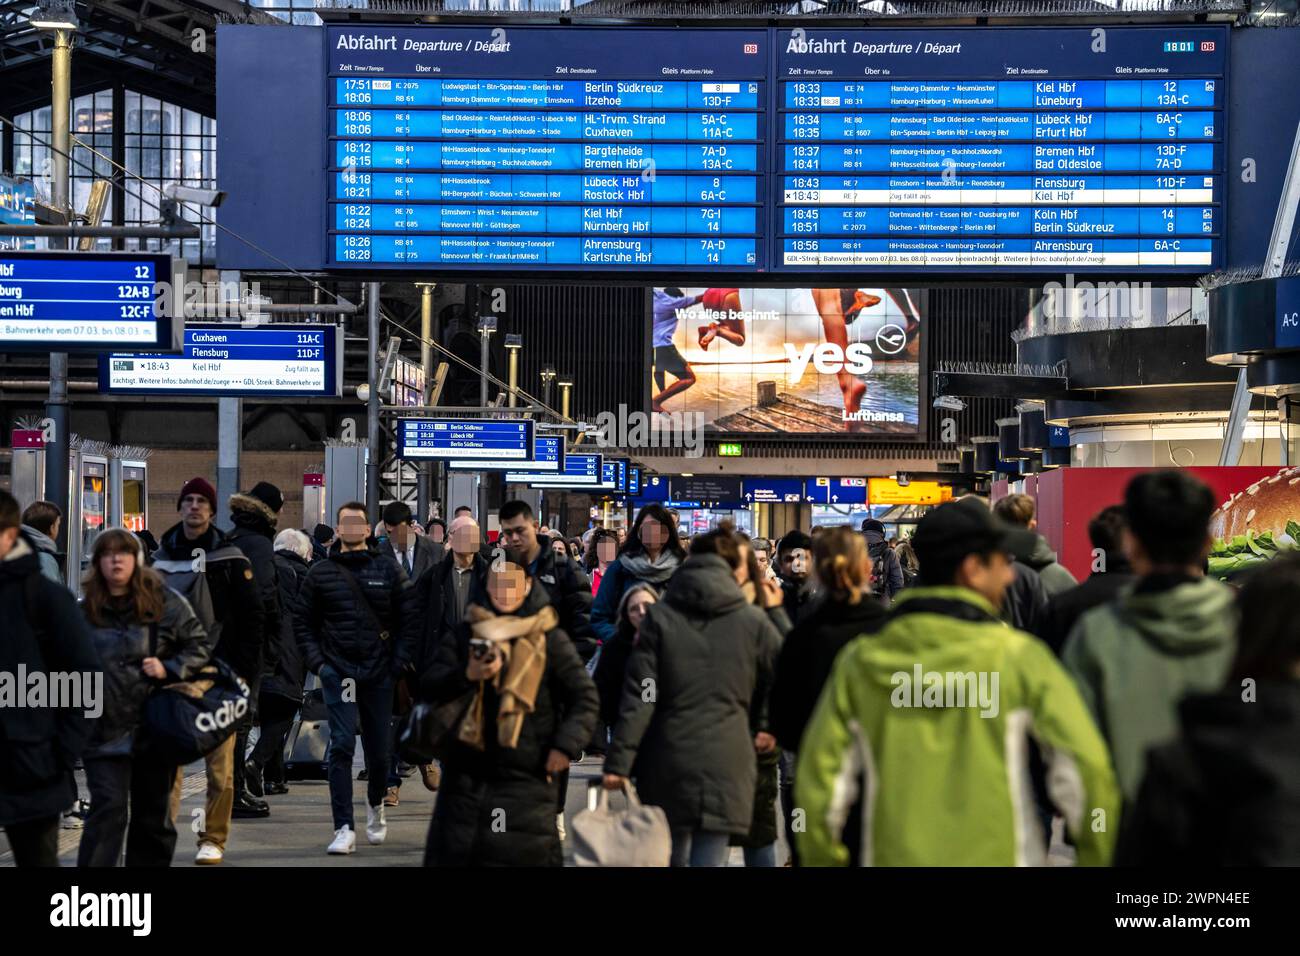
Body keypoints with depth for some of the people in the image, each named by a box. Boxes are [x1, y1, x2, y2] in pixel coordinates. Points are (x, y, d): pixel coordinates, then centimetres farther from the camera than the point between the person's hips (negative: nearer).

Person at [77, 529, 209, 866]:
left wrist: (170, 669, -12)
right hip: (106, 730, -1)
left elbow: (198, 646, 4)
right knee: (108, 809, -11)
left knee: (154, 813, 10)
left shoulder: (166, 603, 1)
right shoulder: (84, 612, 5)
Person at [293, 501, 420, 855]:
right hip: (338, 671, -1)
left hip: (379, 673, 1)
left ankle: (375, 806, 38)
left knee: (378, 749, 9)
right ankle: (344, 829, -12)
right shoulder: (321, 573, 4)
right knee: (341, 746, -11)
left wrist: (400, 661, -3)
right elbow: (302, 621, 9)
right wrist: (316, 661, -2)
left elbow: (410, 618, 5)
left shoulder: (388, 569, 4)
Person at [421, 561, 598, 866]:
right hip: (465, 775, 2)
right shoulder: (461, 636, 8)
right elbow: (429, 688, 1)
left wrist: (566, 745, -13)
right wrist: (466, 675, -19)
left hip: (527, 779, -2)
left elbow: (585, 699, 3)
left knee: (528, 856, -3)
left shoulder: (551, 640, 3)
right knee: (451, 855, 2)